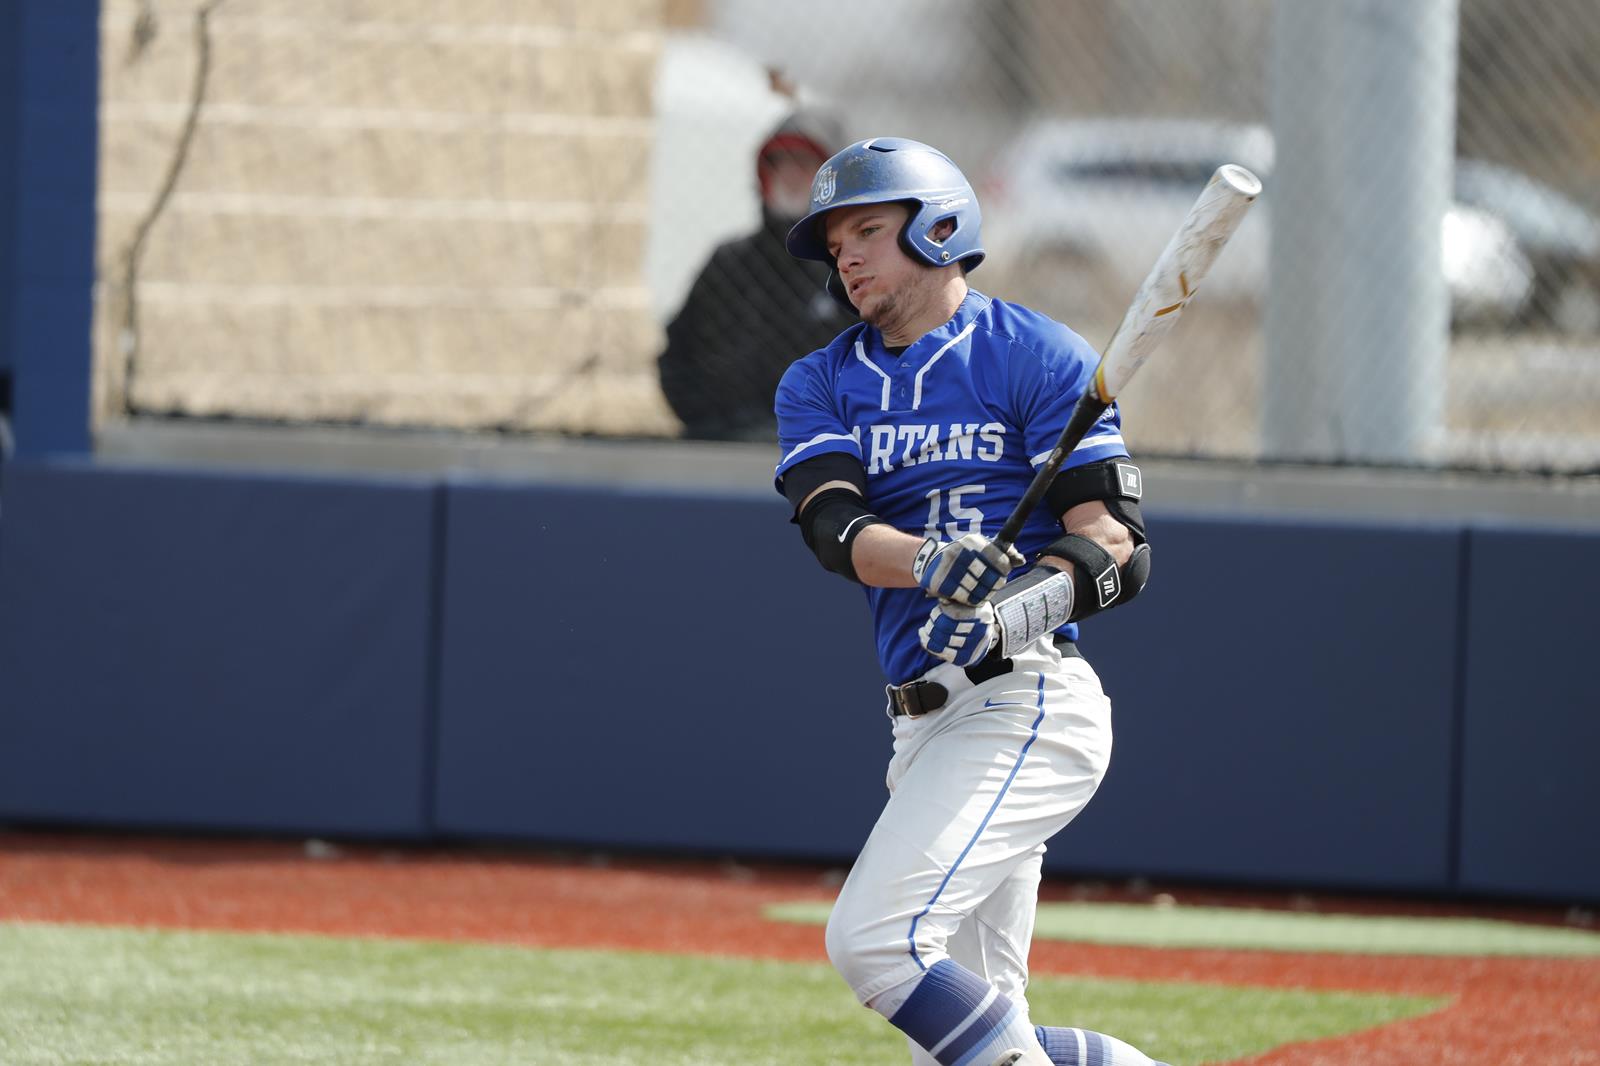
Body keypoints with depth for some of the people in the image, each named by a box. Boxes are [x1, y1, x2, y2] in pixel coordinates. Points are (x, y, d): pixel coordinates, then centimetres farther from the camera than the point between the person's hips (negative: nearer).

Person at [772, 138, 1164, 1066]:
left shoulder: (1038, 356, -2)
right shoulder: (821, 385, 14)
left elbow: (1118, 544, -10)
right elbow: (834, 526, -6)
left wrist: (1023, 606, -31)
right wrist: (928, 562, -29)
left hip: (1026, 702, -7)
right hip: (930, 726, 7)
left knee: (876, 936, -23)